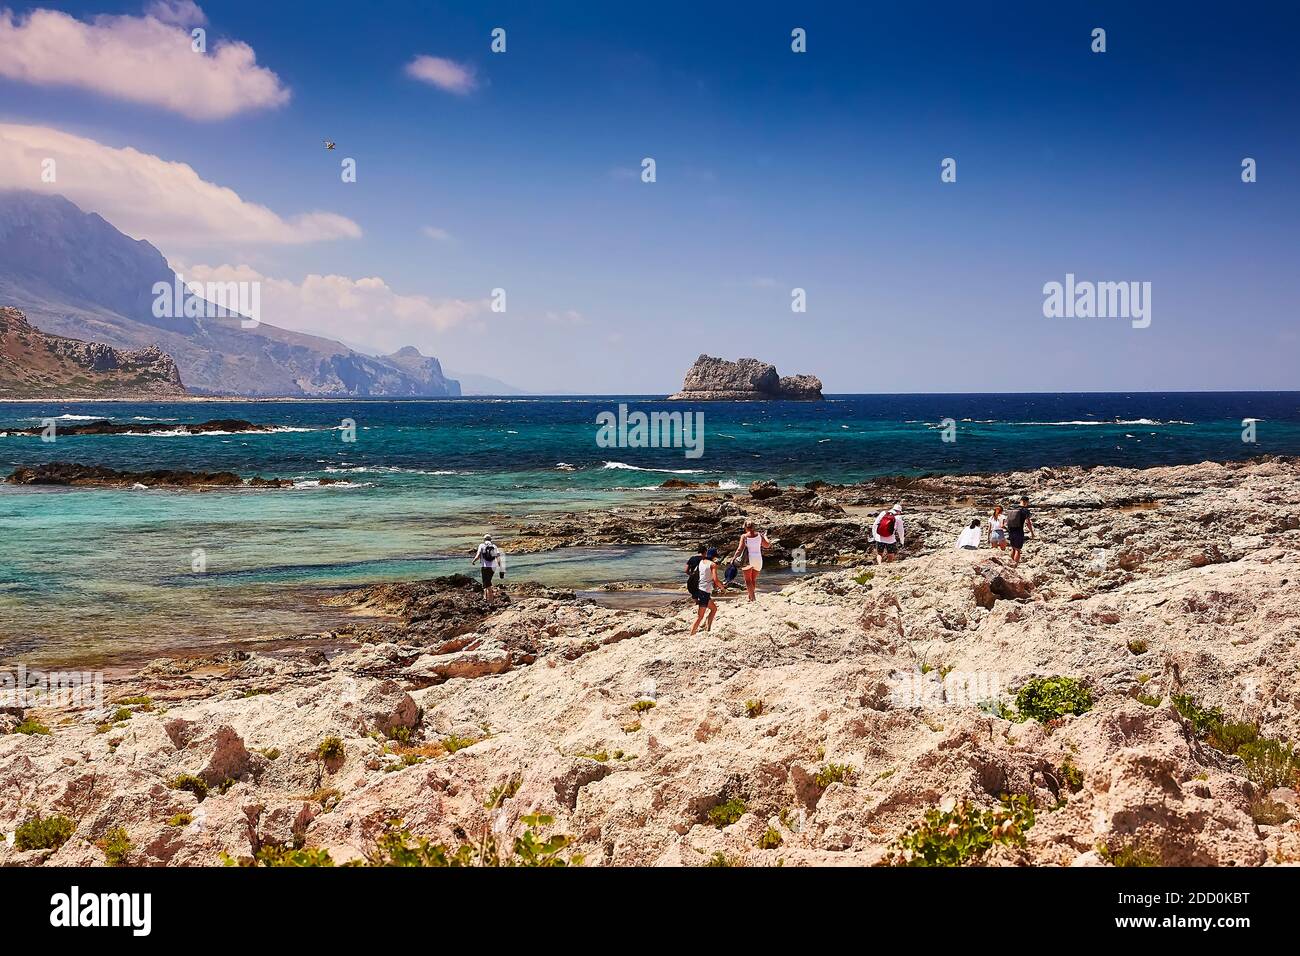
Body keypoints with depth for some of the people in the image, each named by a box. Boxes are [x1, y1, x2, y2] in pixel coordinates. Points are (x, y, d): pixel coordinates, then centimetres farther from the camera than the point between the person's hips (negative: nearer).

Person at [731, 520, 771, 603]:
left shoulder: (744, 536, -7)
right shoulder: (759, 535, 2)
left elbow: (740, 549, -14)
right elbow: (767, 545, 13)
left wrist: (734, 558, -9)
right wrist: (764, 536, 29)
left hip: (748, 559, -3)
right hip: (758, 559, 3)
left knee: (748, 580, 5)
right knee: (754, 579, 19)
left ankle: (752, 597, -10)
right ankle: (750, 596, 22)